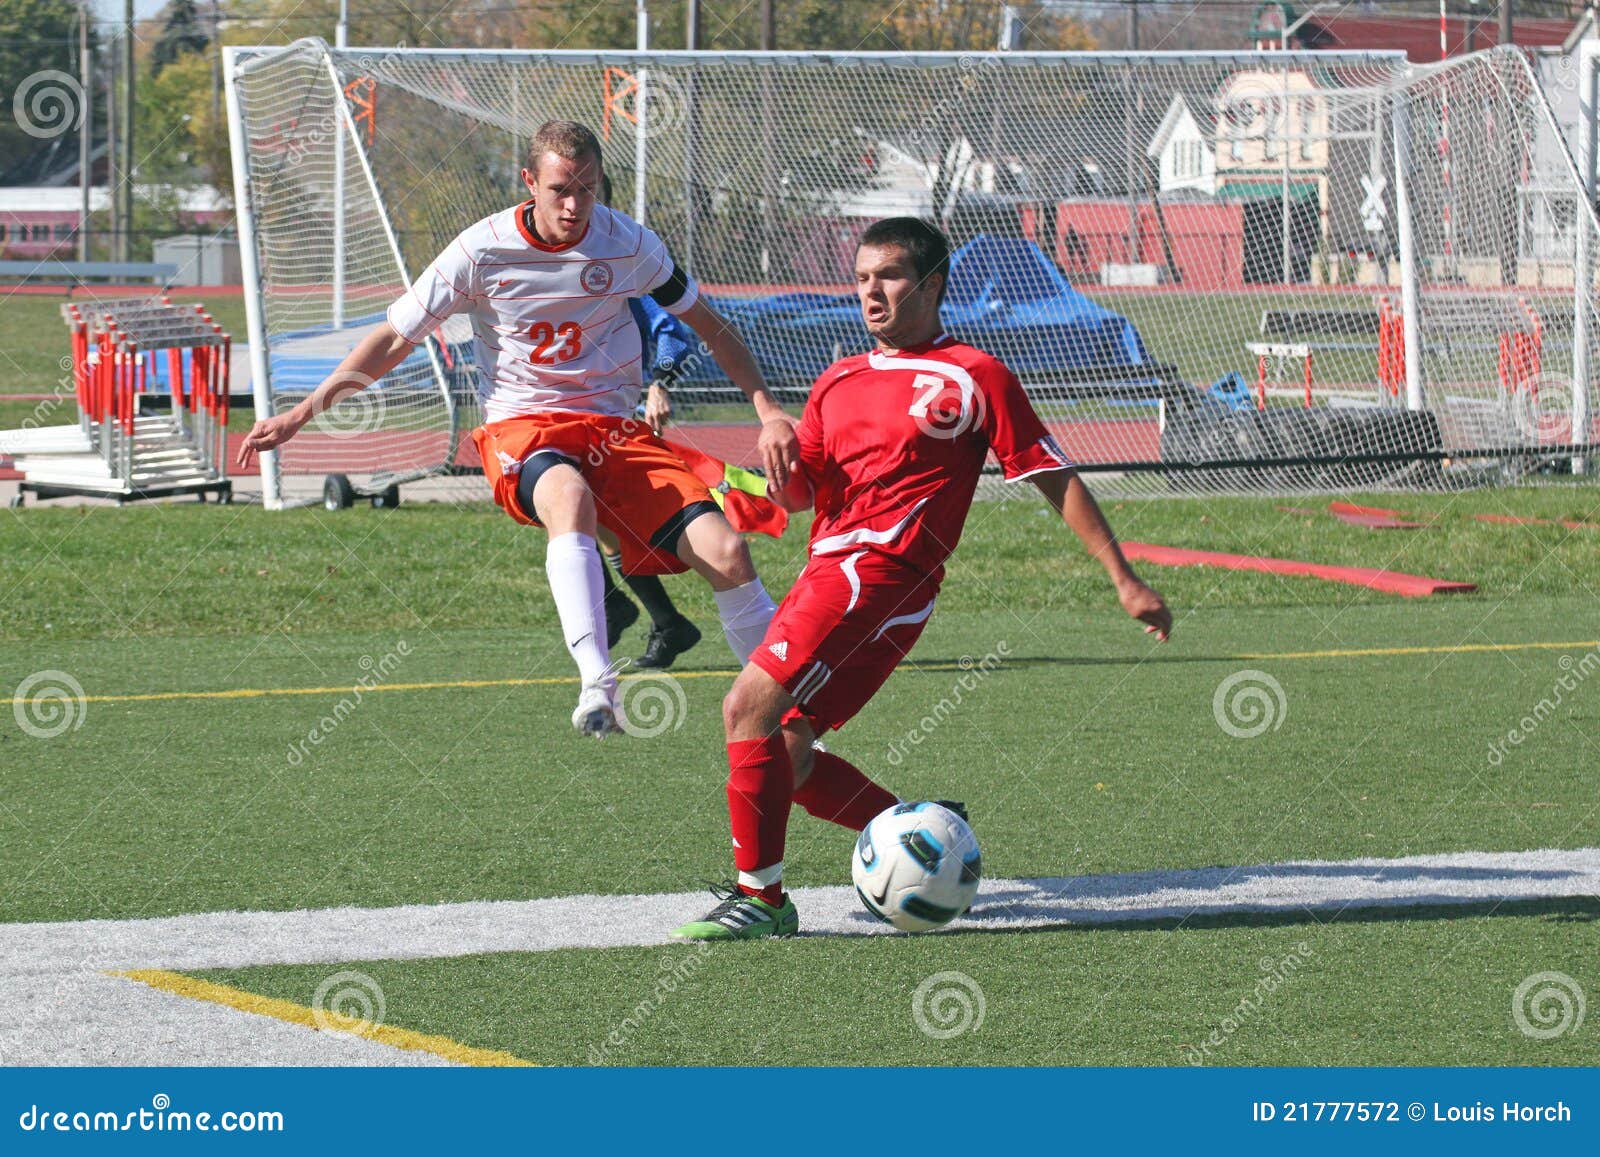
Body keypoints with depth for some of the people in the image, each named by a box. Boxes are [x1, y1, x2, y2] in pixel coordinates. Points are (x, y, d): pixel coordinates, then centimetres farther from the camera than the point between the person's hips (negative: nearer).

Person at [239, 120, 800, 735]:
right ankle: (598, 685, -50)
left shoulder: (629, 244, -1)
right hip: (521, 429, -3)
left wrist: (769, 411, 8)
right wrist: (301, 414, 0)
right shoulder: (482, 250, -7)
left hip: (615, 429, 3)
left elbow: (707, 324, 15)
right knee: (570, 500, -41)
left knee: (726, 552, -17)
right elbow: (394, 339, 3)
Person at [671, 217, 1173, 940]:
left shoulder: (973, 377, 4)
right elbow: (799, 495, 20)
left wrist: (1126, 582, 2)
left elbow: (1054, 479, 4)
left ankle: (760, 896, -15)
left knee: (750, 707, -20)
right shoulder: (839, 382, 23)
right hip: (828, 571, 8)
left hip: (883, 568, -8)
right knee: (783, 756, 2)